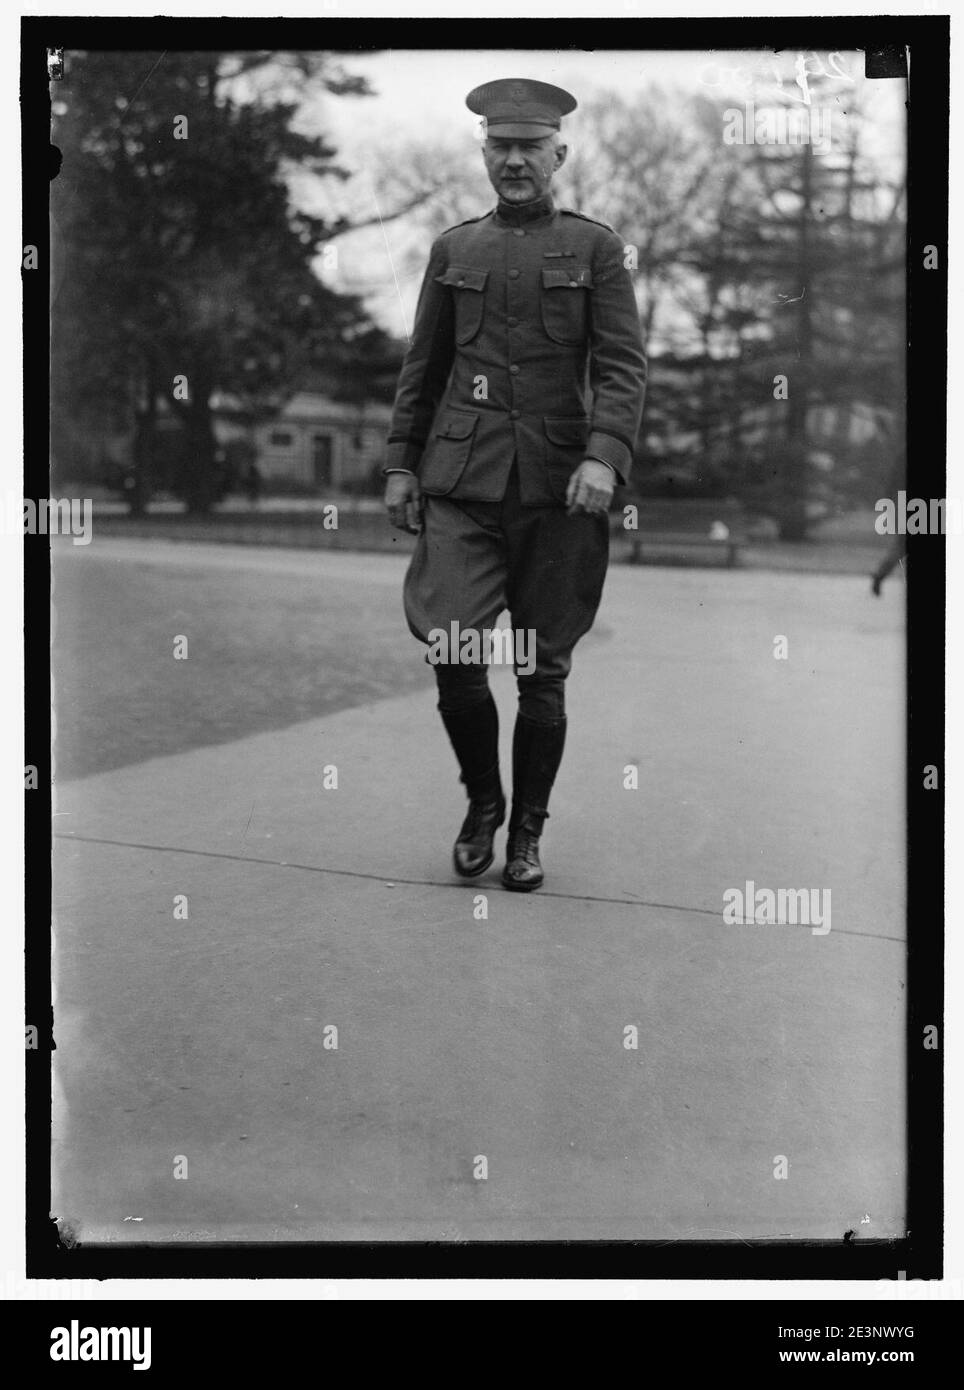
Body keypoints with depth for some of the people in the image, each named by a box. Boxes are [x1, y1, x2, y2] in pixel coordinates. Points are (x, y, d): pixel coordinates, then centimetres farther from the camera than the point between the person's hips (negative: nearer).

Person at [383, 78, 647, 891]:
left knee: (544, 671, 4)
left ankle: (528, 831, 21)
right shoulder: (453, 249, 14)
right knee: (452, 650, -11)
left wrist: (604, 456, -18)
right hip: (461, 479, 1)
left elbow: (623, 365, -3)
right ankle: (482, 802, 14)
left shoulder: (595, 247, 6)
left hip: (557, 485, -1)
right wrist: (400, 464, 11)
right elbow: (421, 367, 17)